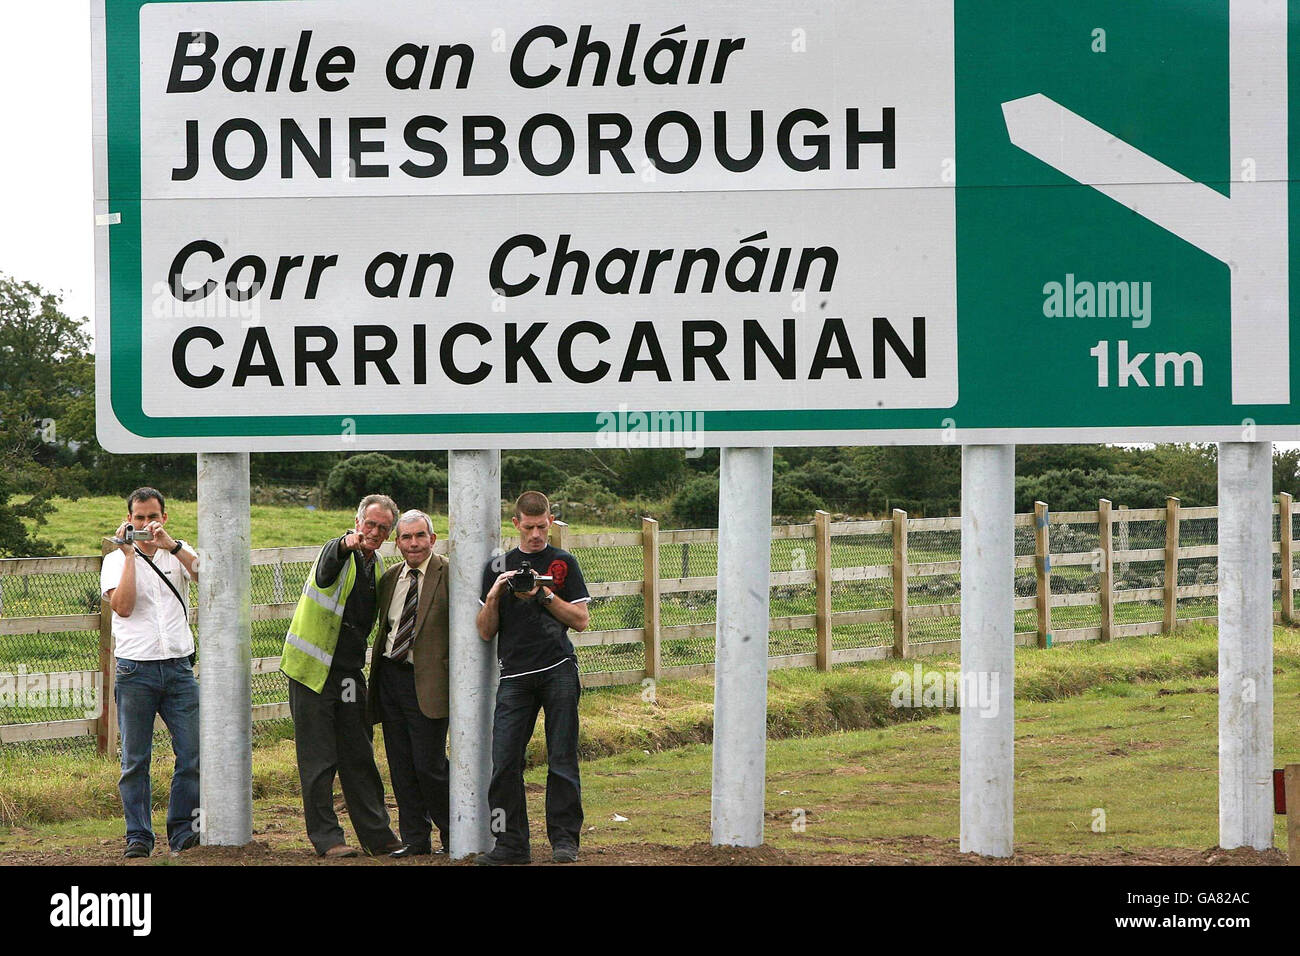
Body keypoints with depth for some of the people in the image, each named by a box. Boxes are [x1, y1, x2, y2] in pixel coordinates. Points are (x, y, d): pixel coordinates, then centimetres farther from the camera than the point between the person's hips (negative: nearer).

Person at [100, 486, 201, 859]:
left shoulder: (178, 553, 11)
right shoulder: (116, 560, 5)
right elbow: (123, 606, -12)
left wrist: (171, 545, -16)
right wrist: (129, 553, -10)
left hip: (179, 668, 2)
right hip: (136, 670, -2)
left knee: (193, 753, -4)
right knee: (135, 761, 1)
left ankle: (182, 831, 6)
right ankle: (138, 837, 7)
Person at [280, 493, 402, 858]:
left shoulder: (377, 567, 12)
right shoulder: (338, 552, -10)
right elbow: (326, 570, -36)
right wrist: (347, 545, -56)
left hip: (350, 673, 7)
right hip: (313, 670, -7)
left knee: (360, 759, 11)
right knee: (319, 760, -3)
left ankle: (378, 836, 17)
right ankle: (326, 838, 3)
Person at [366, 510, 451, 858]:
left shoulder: (450, 574, -7)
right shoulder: (390, 577, 13)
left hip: (427, 682, -6)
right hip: (389, 677, 6)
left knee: (429, 764, -7)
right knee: (401, 765, 8)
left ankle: (452, 834, 12)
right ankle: (415, 838, 17)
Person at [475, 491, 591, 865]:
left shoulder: (563, 563, 9)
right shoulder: (497, 567, 13)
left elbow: (581, 620, 4)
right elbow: (485, 632, 11)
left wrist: (544, 595, -7)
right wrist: (494, 595, -5)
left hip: (559, 670, -2)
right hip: (515, 675, 2)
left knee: (562, 759, -3)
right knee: (504, 760, -6)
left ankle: (564, 837, 4)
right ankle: (511, 844, 0)